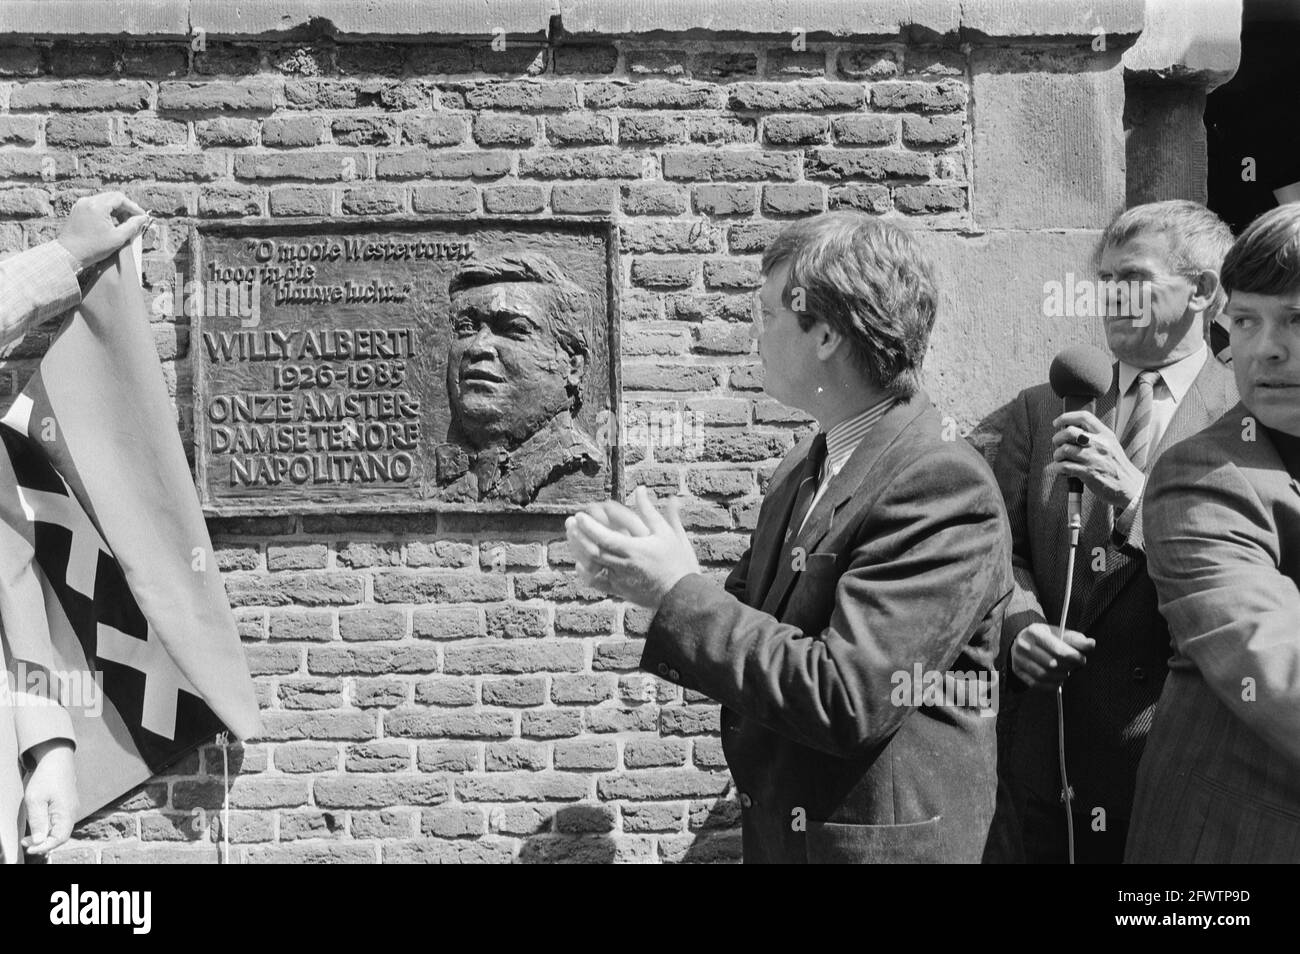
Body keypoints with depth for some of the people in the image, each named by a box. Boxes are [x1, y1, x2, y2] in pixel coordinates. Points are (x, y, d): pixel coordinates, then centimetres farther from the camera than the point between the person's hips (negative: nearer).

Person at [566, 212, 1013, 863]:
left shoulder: (944, 485, -21)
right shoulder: (800, 468, 3)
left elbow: (845, 698, -26)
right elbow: (750, 626, 7)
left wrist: (679, 593, -22)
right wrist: (647, 578, -10)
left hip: (880, 838, -7)